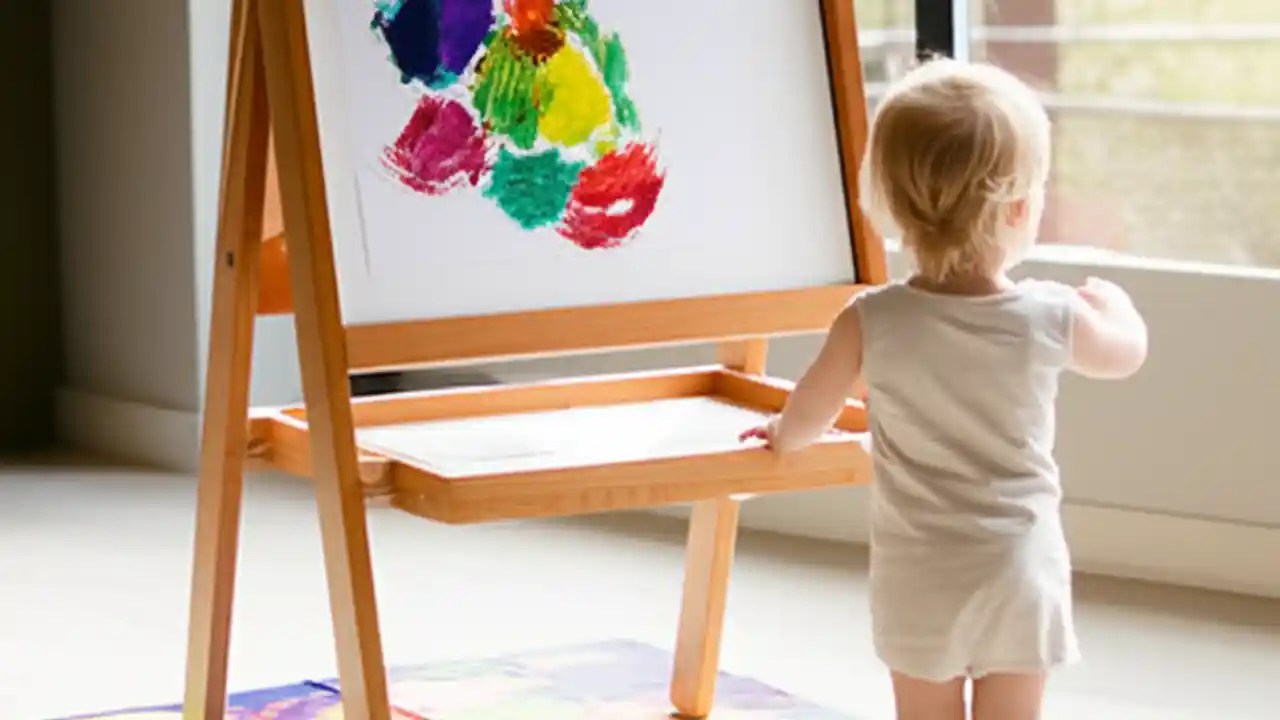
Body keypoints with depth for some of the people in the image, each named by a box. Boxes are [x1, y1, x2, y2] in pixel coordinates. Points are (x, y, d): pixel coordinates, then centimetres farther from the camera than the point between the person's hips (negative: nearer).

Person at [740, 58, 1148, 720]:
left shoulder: (872, 322, -14)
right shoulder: (1052, 318, -13)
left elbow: (805, 421, 1)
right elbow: (1127, 353, 10)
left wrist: (780, 436, 26)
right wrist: (1112, 302, 33)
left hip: (918, 584, 0)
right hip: (1022, 573, 0)